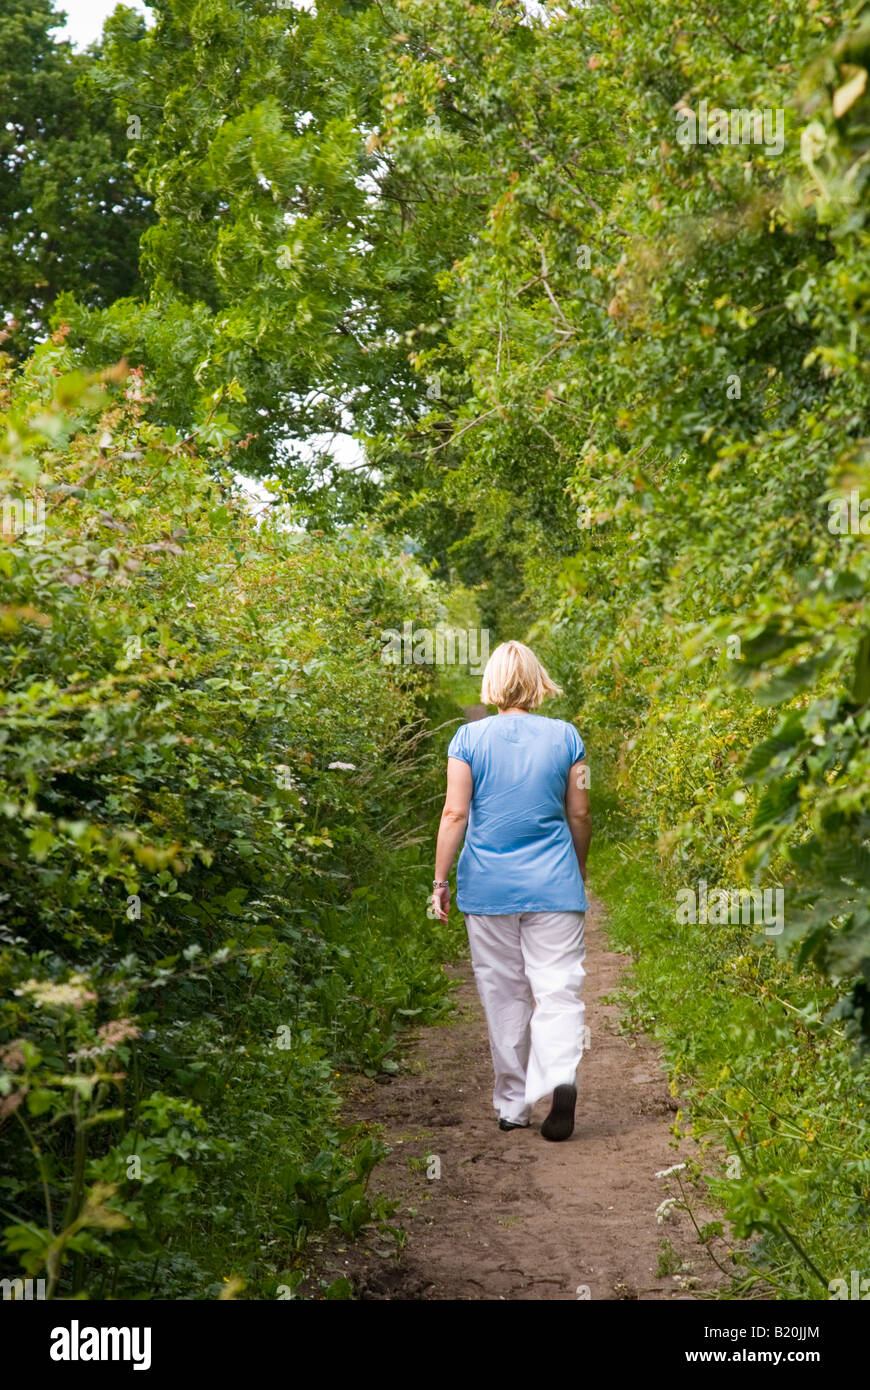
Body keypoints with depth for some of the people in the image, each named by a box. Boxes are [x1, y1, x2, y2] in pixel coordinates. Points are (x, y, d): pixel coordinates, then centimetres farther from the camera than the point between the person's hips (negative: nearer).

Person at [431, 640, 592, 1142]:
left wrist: (440, 880, 0)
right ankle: (560, 1077, -26)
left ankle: (513, 1107, 18)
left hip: (488, 886, 1)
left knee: (504, 996, 10)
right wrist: (579, 869, 20)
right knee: (558, 988, 0)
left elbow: (455, 813, -6)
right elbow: (579, 814, 5)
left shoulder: (469, 738, -3)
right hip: (553, 885, 0)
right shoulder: (565, 736, 0)